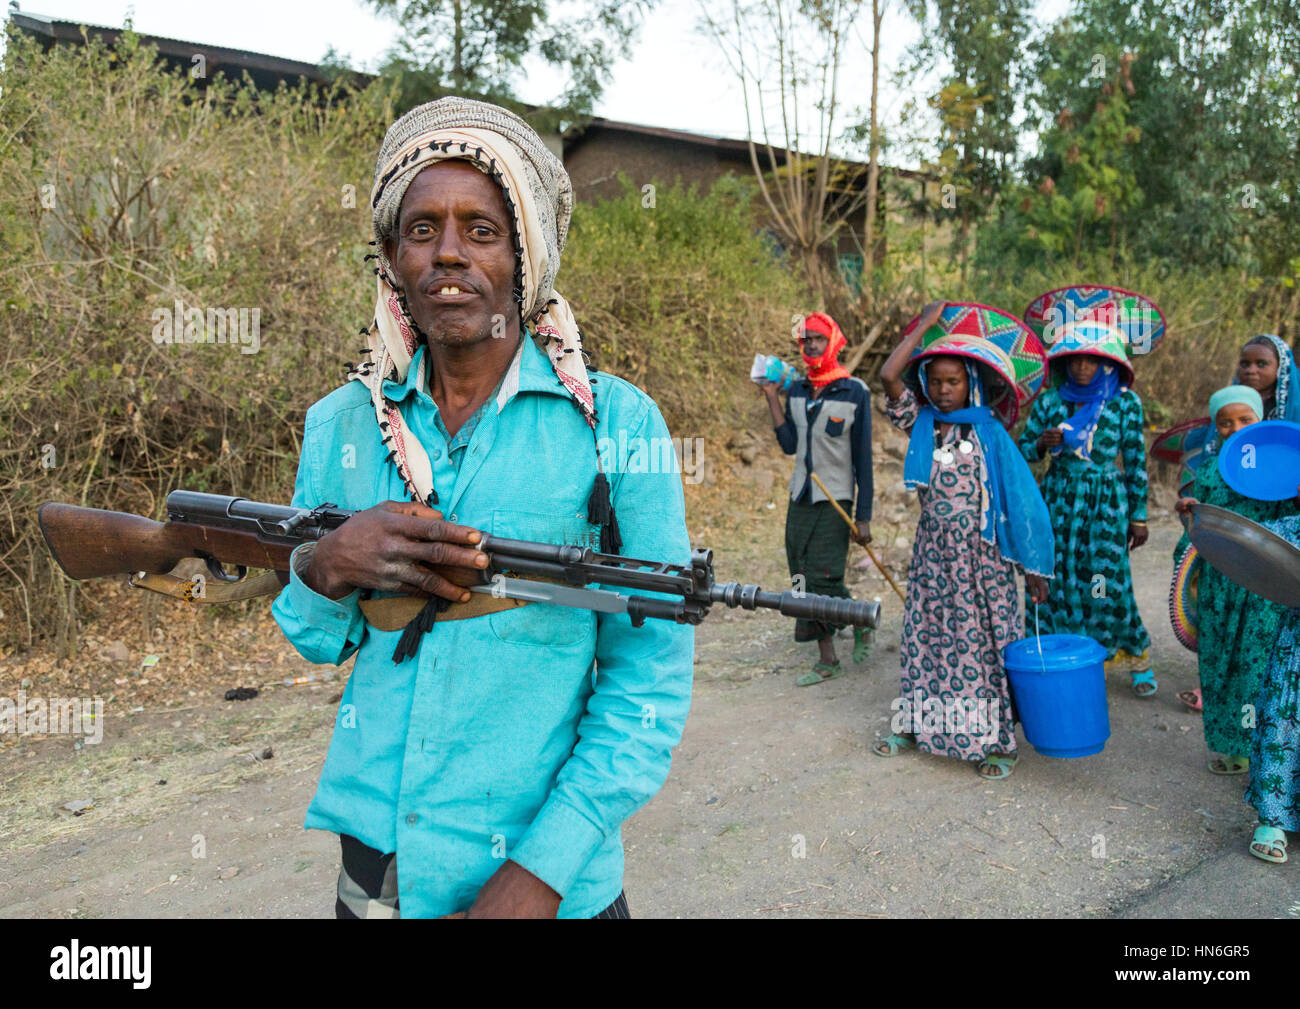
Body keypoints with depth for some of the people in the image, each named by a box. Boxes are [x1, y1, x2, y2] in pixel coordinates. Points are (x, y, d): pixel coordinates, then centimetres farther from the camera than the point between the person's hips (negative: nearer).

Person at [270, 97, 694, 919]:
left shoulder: (617, 424, -11)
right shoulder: (340, 424, -1)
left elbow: (652, 680, -11)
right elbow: (315, 642, 8)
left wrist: (538, 876, -16)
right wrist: (327, 567, -14)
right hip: (374, 853, 4)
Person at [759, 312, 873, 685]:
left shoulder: (855, 392, -5)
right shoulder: (797, 390, 8)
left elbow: (863, 457, -6)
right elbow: (789, 445, 2)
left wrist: (863, 516, -9)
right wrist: (772, 398, -3)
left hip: (835, 502, -5)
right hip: (800, 499, 5)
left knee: (823, 580, -10)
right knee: (804, 580, 5)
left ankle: (862, 622, 20)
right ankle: (827, 660, 16)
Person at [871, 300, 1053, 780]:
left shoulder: (989, 433, -3)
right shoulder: (920, 424, 3)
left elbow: (1018, 500, -3)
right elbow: (888, 375, -12)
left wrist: (1032, 565, -6)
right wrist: (925, 324, -6)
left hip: (982, 552, -3)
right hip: (933, 550, 3)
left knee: (986, 641, 2)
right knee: (924, 633, 9)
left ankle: (998, 741, 12)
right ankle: (918, 726, 24)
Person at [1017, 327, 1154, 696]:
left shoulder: (1125, 403, -2)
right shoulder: (1049, 401, 2)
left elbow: (1136, 461, 2)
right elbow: (1023, 450, 8)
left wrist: (1138, 516, 1)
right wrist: (1041, 444, -16)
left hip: (1105, 503, -2)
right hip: (1059, 499, 2)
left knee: (1107, 582, -4)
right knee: (1059, 580, 3)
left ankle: (1138, 658, 18)